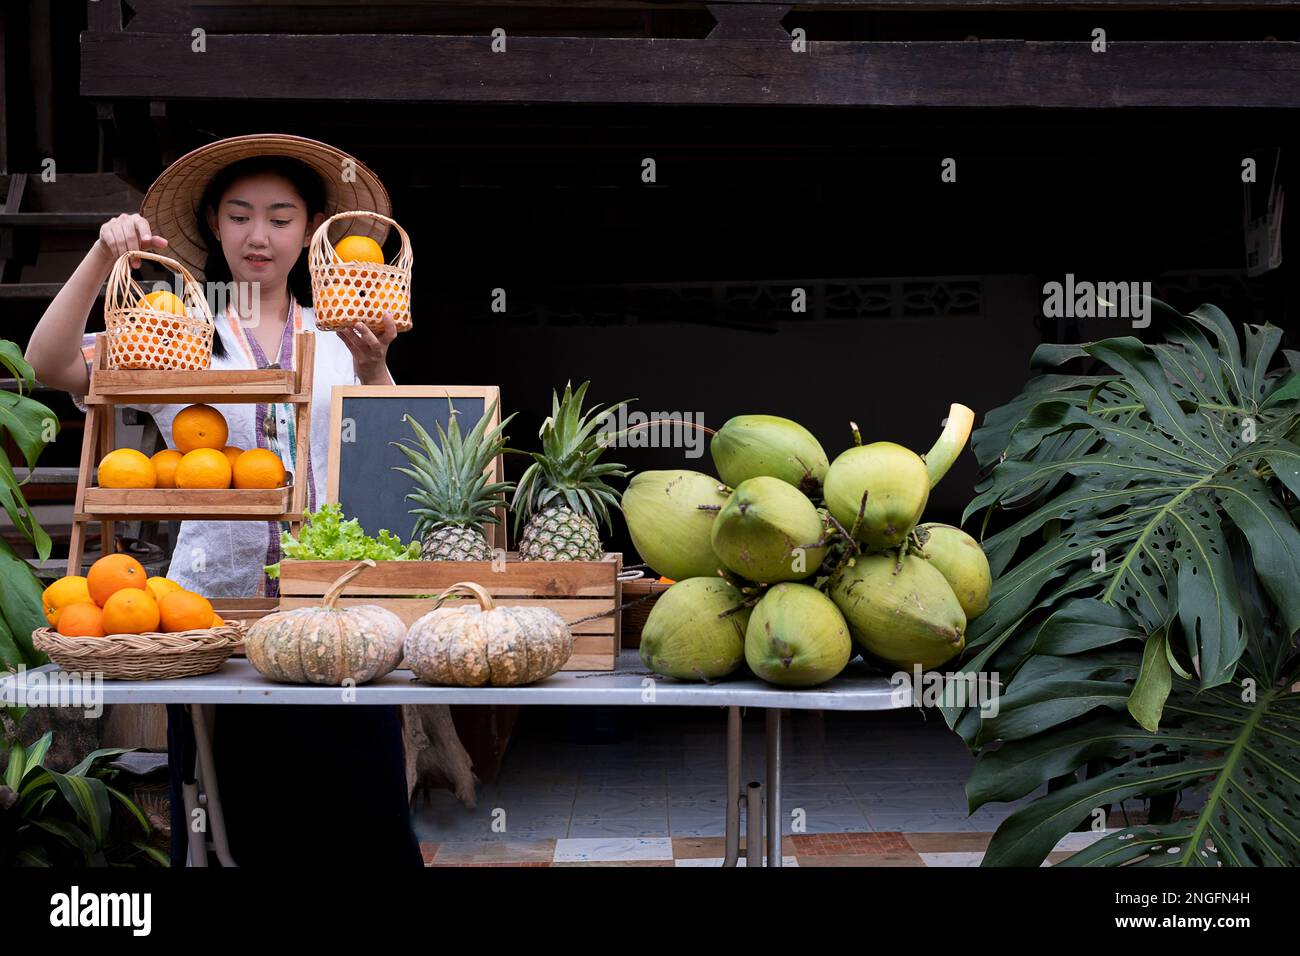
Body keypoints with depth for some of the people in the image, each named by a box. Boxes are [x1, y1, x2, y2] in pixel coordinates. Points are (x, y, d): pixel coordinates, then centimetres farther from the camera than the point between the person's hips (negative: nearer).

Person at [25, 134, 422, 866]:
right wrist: (102, 258, -14)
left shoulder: (339, 335, 11)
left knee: (359, 819, 2)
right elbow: (50, 363, -6)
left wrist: (372, 367, -12)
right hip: (216, 599, -1)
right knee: (231, 827, 6)